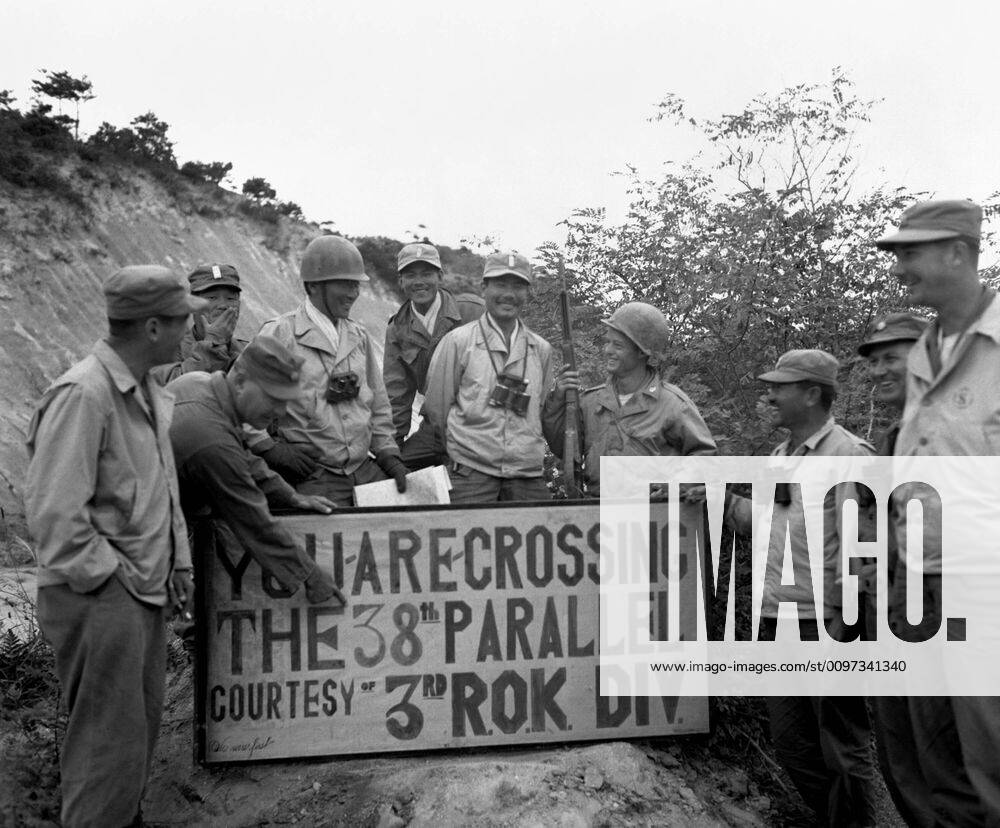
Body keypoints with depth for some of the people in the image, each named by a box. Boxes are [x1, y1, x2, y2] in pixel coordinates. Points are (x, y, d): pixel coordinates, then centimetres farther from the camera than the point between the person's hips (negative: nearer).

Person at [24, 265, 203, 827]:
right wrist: (106, 576, -15)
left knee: (143, 724, 18)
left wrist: (179, 564, 13)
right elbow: (53, 510, -22)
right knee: (111, 736, 0)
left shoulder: (151, 394, 10)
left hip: (146, 591, 9)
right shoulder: (83, 395, -19)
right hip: (99, 598, -9)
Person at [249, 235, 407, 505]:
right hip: (314, 480, -5)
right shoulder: (280, 334, -5)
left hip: (367, 470, 5)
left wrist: (388, 453, 10)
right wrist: (272, 451, -11)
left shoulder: (359, 336, 13)